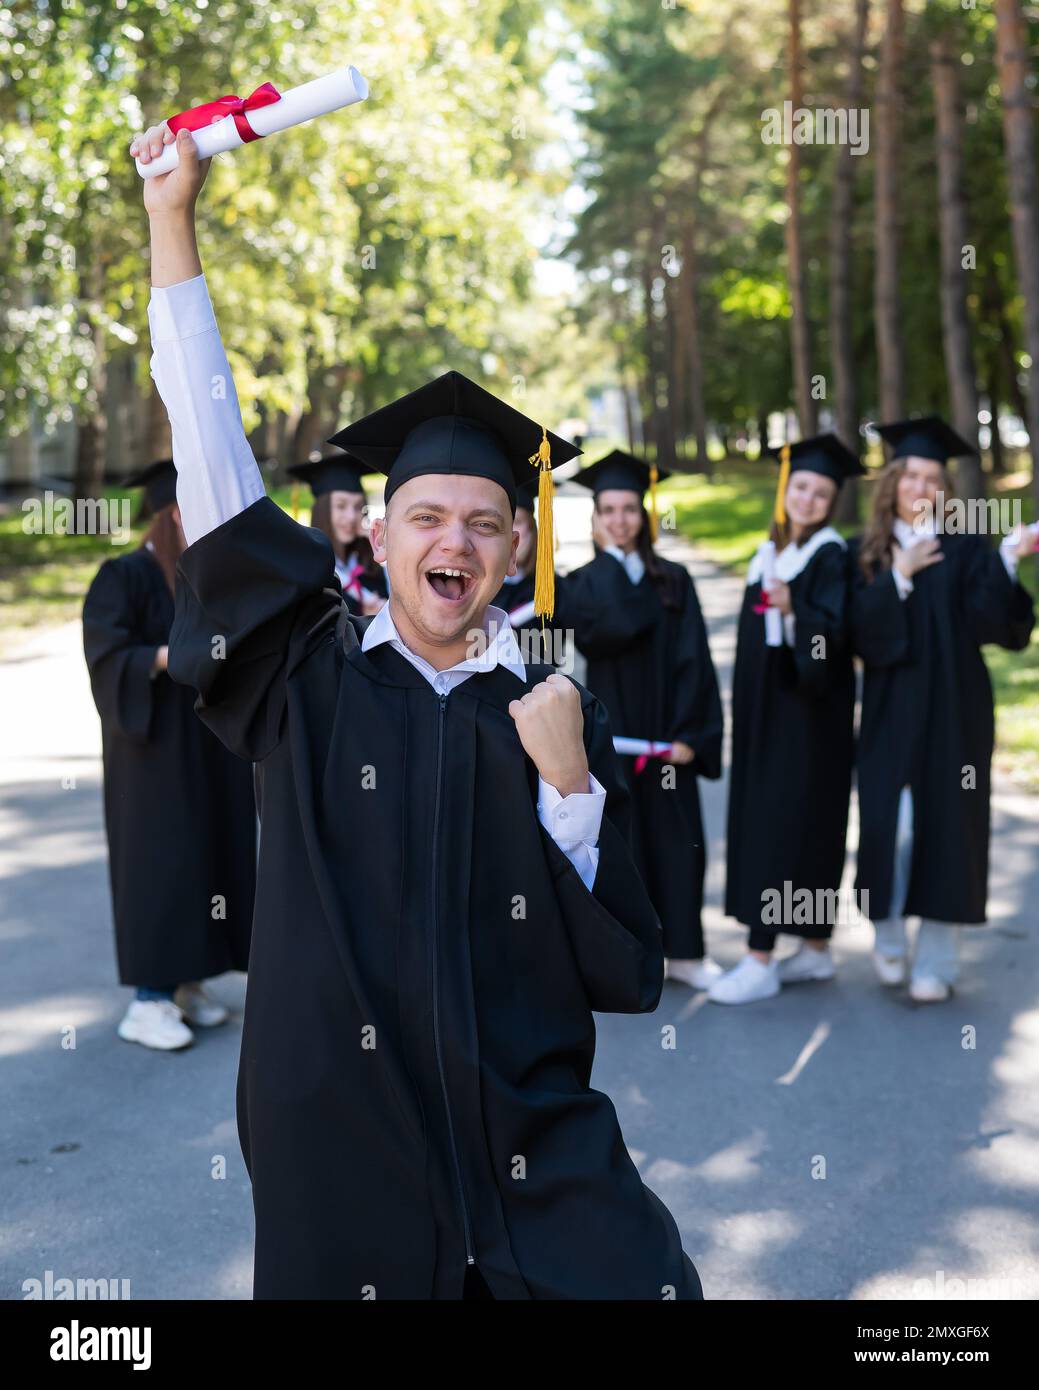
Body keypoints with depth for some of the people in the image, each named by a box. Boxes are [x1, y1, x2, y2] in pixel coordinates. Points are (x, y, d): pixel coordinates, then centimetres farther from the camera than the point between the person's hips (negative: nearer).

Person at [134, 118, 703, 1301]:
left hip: (538, 1160, 1)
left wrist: (568, 786, -12)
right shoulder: (308, 677, 0)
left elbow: (626, 974, 0)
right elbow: (214, 459, -6)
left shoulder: (550, 717, 2)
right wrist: (171, 219, -8)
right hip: (342, 1149, 0)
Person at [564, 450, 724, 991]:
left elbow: (692, 660, -2)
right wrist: (614, 557, -9)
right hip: (609, 731, -1)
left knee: (675, 836, 4)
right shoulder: (584, 583, 2)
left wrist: (687, 732, -11)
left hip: (664, 730, 1)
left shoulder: (673, 580, 5)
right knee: (620, 838, 2)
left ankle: (683, 950, 14)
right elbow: (611, 628, -21)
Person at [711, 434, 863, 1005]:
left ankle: (760, 959, -5)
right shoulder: (769, 552, 13)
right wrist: (747, 710, 16)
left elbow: (834, 630, -21)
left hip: (809, 711, -8)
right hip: (766, 707, 8)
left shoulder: (830, 556, -9)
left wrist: (794, 610, -38)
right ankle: (816, 950, 19)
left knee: (784, 824, -8)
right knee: (762, 821, 10)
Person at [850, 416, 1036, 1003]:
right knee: (890, 822, -4)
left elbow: (991, 619, -12)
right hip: (891, 709, 1)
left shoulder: (966, 549, 2)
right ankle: (890, 939, 18)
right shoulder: (867, 553, 7)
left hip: (952, 709, -1)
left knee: (946, 822, -1)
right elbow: (861, 626, -6)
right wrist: (900, 576, -14)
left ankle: (938, 959, 9)